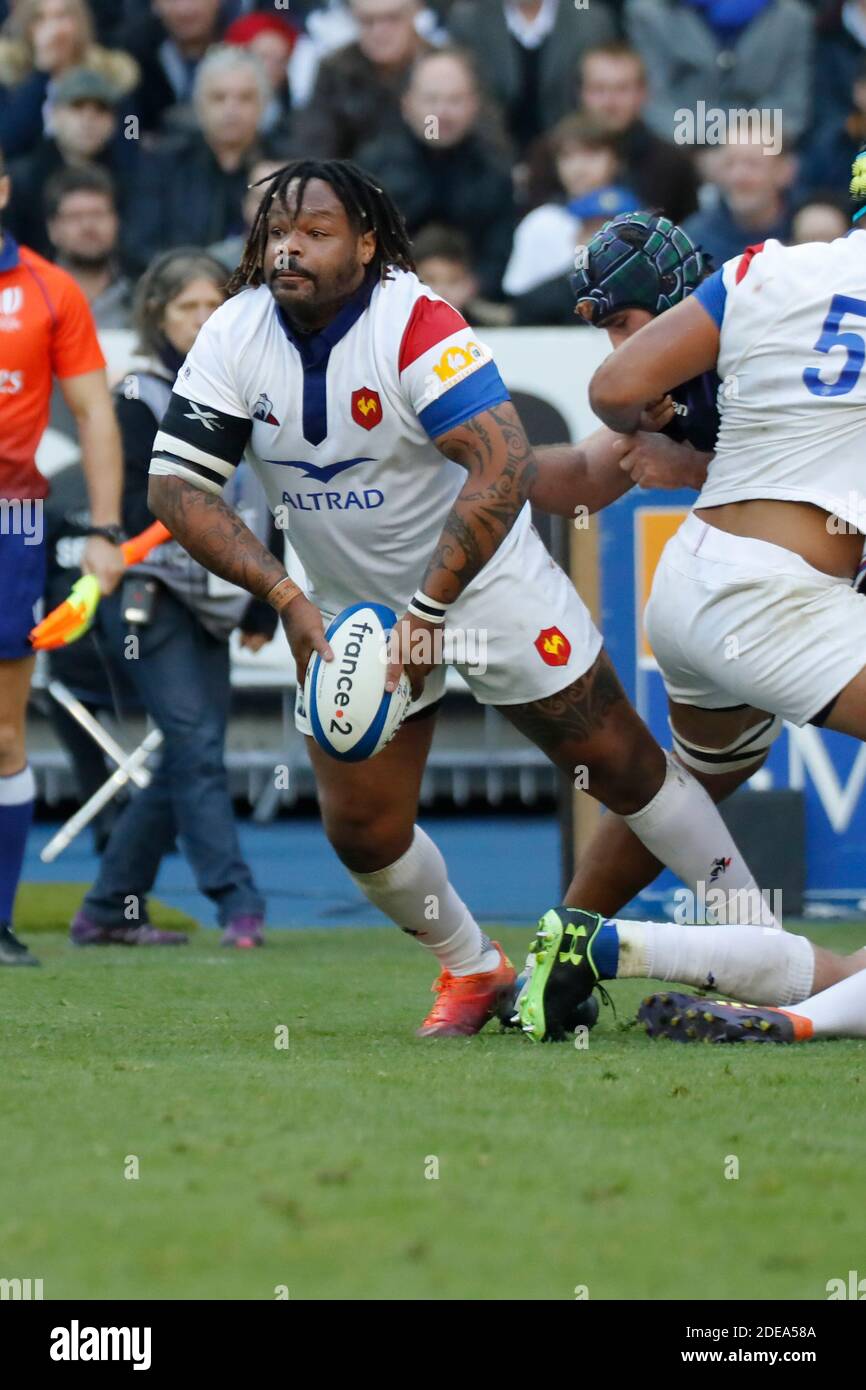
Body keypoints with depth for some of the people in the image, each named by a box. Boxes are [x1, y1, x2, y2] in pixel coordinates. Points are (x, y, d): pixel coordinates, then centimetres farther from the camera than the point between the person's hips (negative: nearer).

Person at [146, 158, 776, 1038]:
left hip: (486, 582, -4)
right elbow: (175, 485, -14)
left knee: (620, 765, 1)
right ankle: (472, 971, 27)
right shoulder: (234, 338, -12)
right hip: (349, 609, 4)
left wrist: (429, 609, -35)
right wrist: (285, 597, -24)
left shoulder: (415, 323, -26)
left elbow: (503, 468, -33)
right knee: (359, 828, 1)